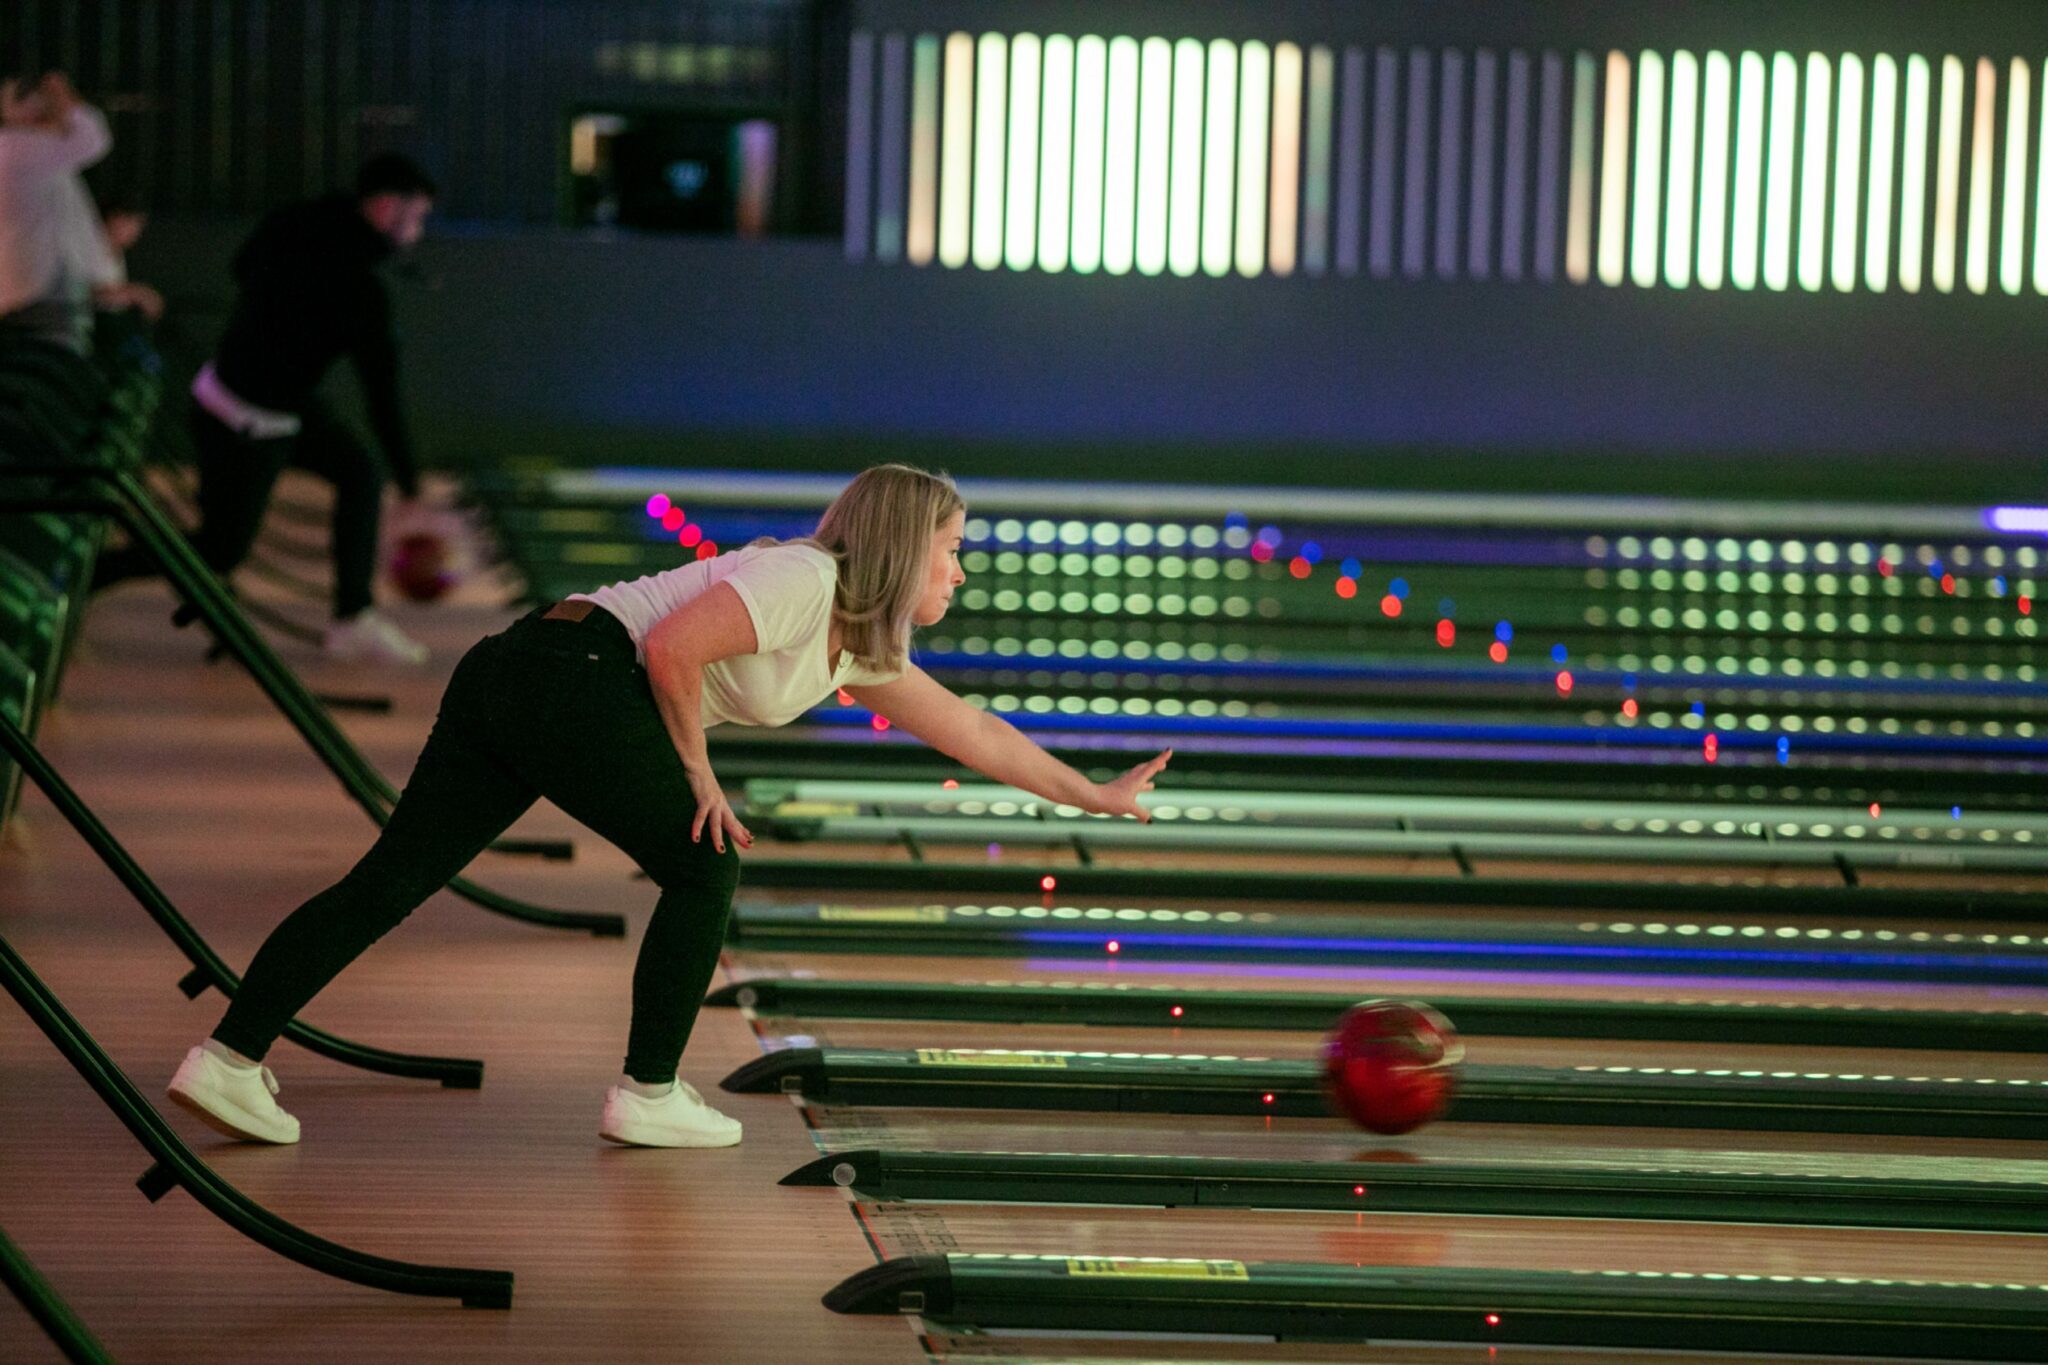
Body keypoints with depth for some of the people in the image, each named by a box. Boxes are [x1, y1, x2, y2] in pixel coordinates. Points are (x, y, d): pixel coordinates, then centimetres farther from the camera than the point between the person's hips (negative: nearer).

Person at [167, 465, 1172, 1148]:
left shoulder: (858, 648, 21)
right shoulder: (804, 579, -8)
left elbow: (969, 733, 28)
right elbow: (674, 648, -16)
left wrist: (1094, 794, 33)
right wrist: (698, 776, -6)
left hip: (504, 686, 9)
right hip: (576, 674, -9)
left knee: (392, 882, 2)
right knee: (703, 868, 5)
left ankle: (231, 1057, -4)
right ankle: (647, 1096, 11)